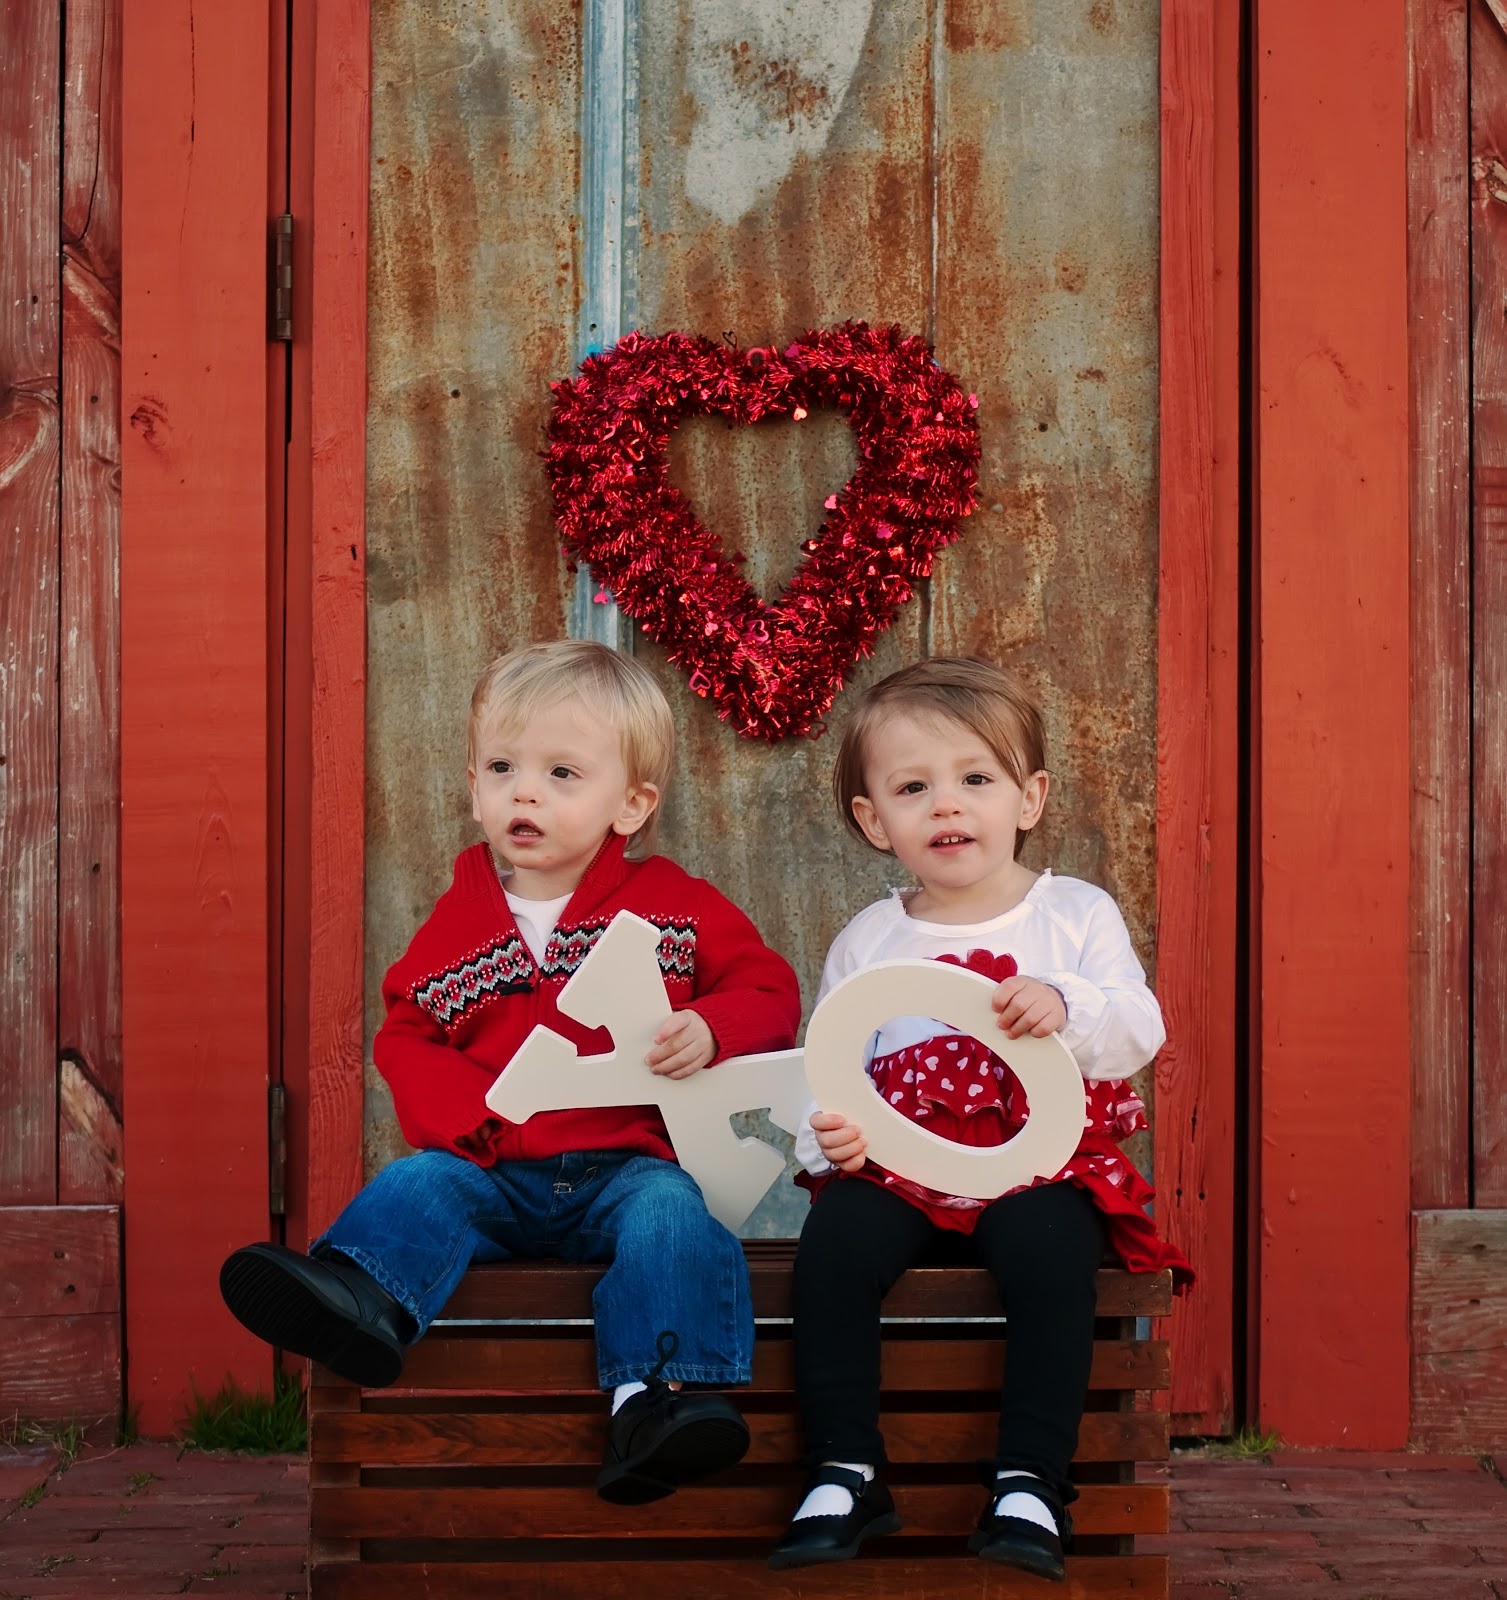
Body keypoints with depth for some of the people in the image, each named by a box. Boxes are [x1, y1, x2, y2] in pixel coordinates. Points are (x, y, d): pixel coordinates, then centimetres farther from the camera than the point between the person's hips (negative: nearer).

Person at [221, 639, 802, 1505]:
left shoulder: (675, 905, 7)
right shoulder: (462, 920, 12)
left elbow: (771, 990, 7)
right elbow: (405, 1036, 11)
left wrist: (709, 1030, -17)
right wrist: (470, 1119, -9)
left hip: (629, 1164, -2)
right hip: (494, 1168, 2)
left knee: (672, 1214, -31)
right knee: (417, 1187, -25)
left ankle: (659, 1393, -44)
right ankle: (359, 1300, -53)